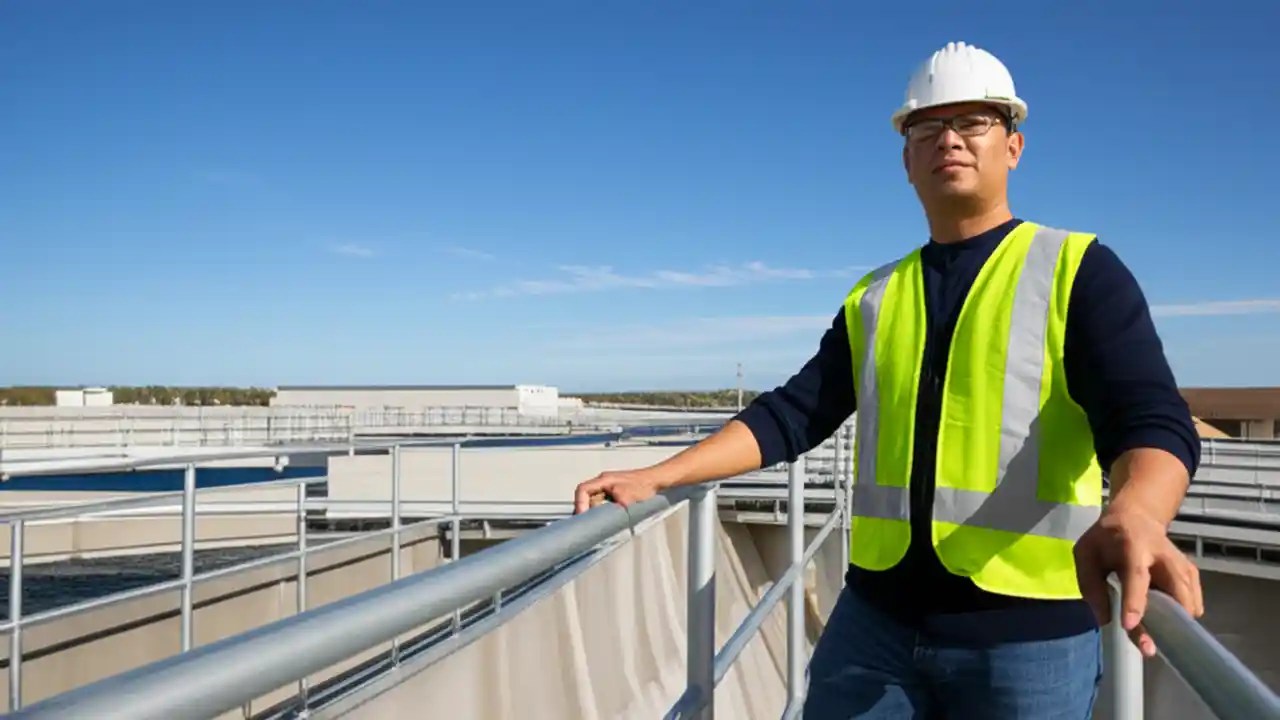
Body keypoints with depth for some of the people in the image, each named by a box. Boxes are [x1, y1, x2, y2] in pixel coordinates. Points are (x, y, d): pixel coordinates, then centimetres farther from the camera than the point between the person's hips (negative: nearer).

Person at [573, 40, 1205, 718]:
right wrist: (655, 477, -2)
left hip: (1029, 632, -3)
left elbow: (1149, 417, -16)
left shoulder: (1078, 271, -2)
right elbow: (791, 414, 8)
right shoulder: (873, 299, 11)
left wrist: (1132, 515, -38)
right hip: (876, 617, 3)